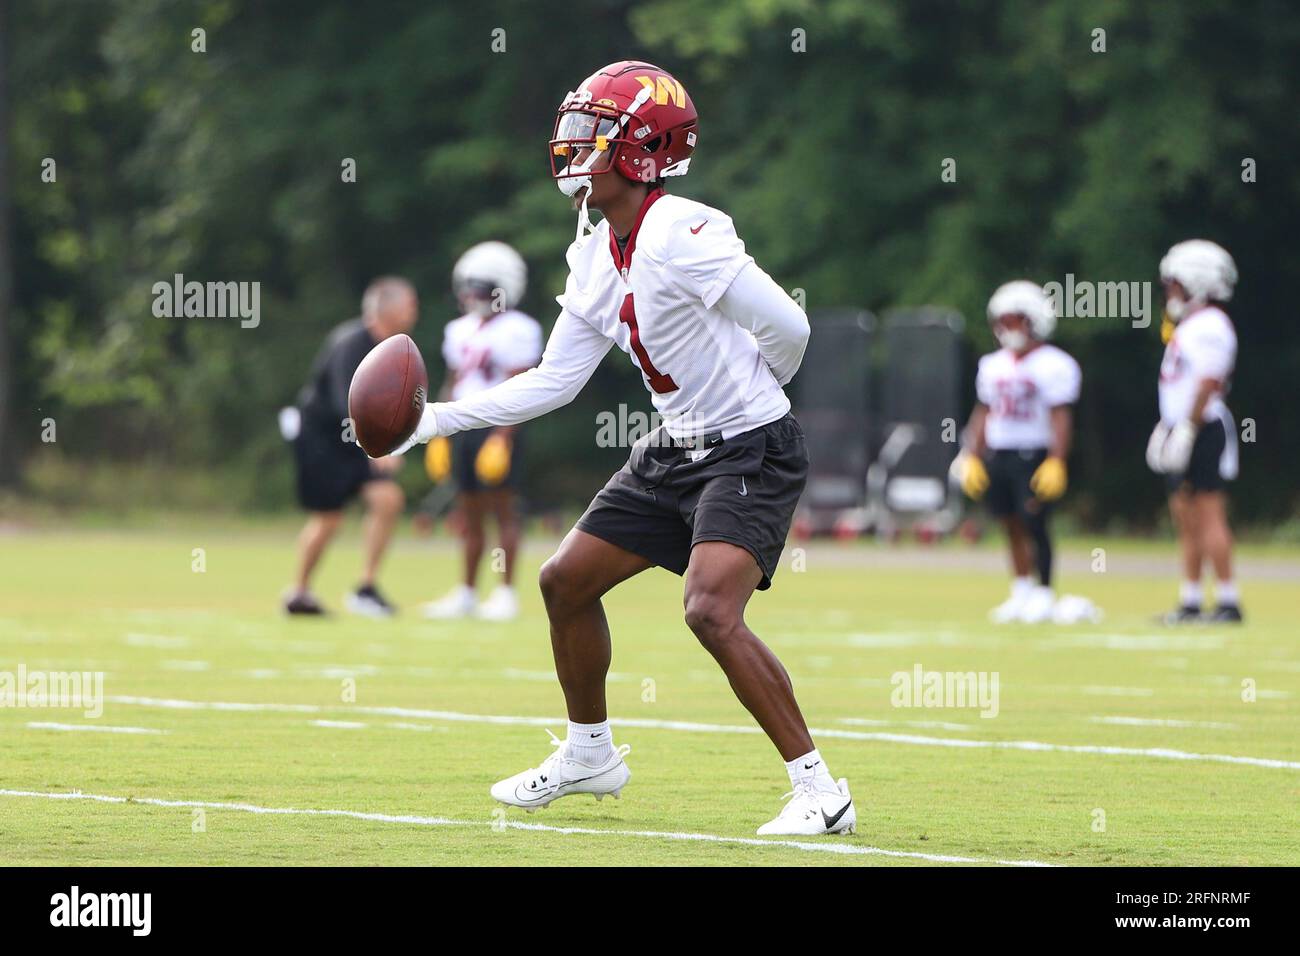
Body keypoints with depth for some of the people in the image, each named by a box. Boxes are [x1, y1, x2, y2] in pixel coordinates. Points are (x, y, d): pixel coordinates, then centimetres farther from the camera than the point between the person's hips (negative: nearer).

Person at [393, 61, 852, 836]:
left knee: (712, 610, -25)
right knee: (567, 581, 14)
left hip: (751, 451, -9)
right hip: (676, 451, 10)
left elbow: (787, 328, -22)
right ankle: (589, 754, 34)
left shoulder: (682, 234, -22)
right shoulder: (597, 255, 6)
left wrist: (746, 395, -1)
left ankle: (819, 789, -17)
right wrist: (436, 419, 5)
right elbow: (553, 383, 11)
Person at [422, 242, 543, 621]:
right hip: (464, 427, 7)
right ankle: (466, 593, 12)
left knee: (502, 506, -6)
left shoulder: (515, 331, -9)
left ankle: (506, 591, -4)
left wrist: (503, 436, -20)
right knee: (469, 511, 8)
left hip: (497, 427, -7)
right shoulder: (460, 331, 14)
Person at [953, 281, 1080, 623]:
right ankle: (1021, 592, 17)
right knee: (1012, 525, 8)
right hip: (998, 453, 6)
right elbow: (983, 414, 19)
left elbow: (1060, 418, -12)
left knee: (1035, 524, -8)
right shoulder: (993, 366, 14)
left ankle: (1044, 593, 1)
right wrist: (971, 457, 13)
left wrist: (1055, 463, -19)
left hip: (1034, 455, -6)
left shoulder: (1053, 365, -8)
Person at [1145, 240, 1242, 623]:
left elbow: (1208, 385, -20)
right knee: (1186, 516, 11)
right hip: (1183, 431, 10)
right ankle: (1190, 602, 15)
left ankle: (1228, 601, -11)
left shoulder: (1209, 326, -14)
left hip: (1204, 432, -10)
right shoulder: (1188, 325, 16)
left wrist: (1187, 430, -22)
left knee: (1209, 513, -11)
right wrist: (1168, 427, 22)